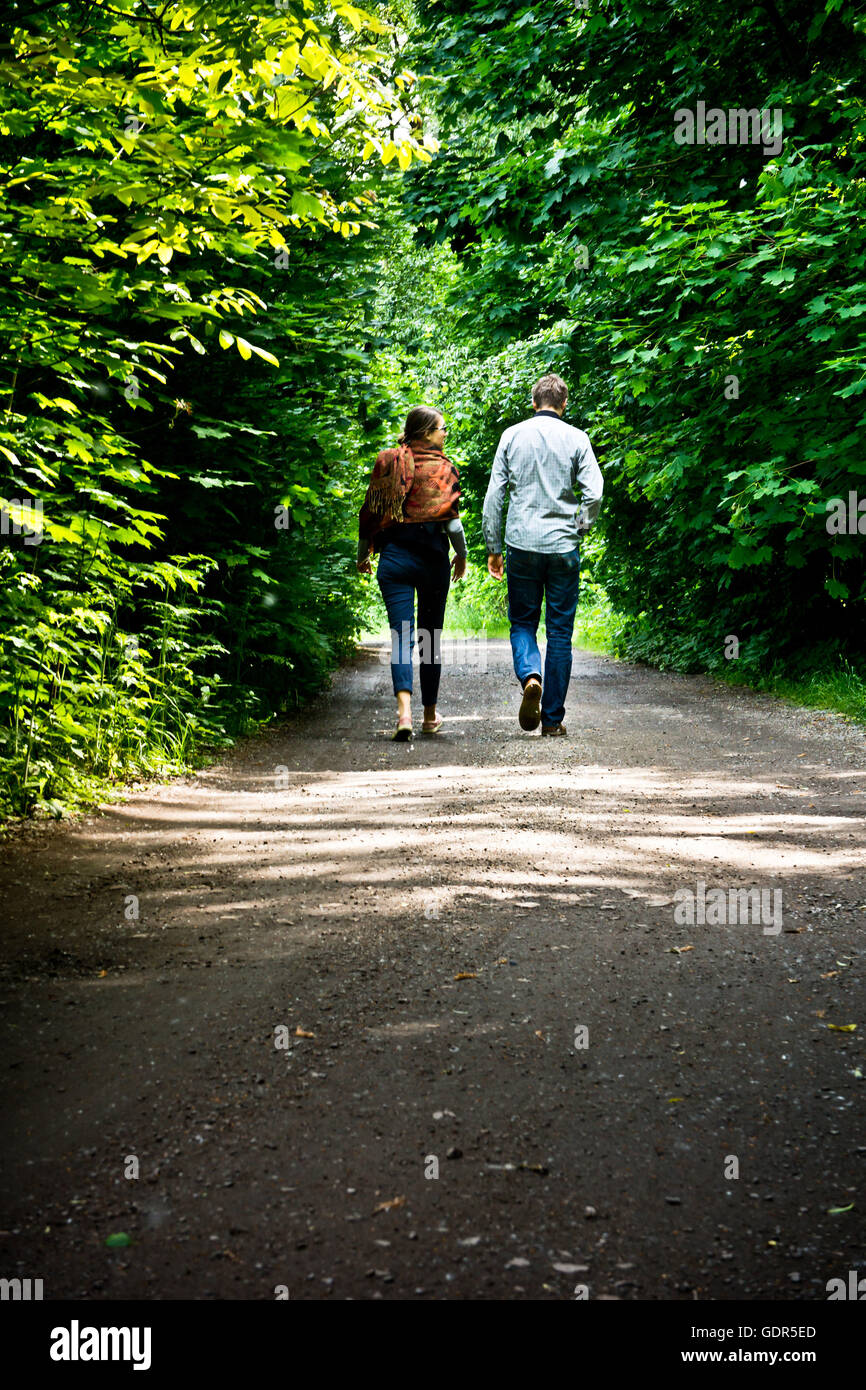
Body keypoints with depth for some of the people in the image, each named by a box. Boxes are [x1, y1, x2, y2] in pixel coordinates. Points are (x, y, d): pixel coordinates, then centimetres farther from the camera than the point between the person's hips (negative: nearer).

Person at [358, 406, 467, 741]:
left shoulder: (387, 463, 4)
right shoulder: (443, 468, -4)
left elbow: (369, 512, 6)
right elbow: (452, 519, -8)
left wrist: (362, 555, 18)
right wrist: (462, 554, 10)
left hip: (394, 557, 1)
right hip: (432, 559, -1)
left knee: (401, 636, -4)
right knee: (430, 636, 12)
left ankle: (404, 711, -25)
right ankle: (430, 716, 21)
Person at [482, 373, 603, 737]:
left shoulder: (512, 436, 4)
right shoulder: (576, 439, 0)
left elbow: (494, 495, 3)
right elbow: (594, 494, -8)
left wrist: (493, 547, 9)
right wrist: (577, 529, 10)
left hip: (522, 543, 1)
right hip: (562, 546, -1)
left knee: (522, 622, 14)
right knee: (560, 632, 6)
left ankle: (530, 676, -16)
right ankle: (552, 718, 7)